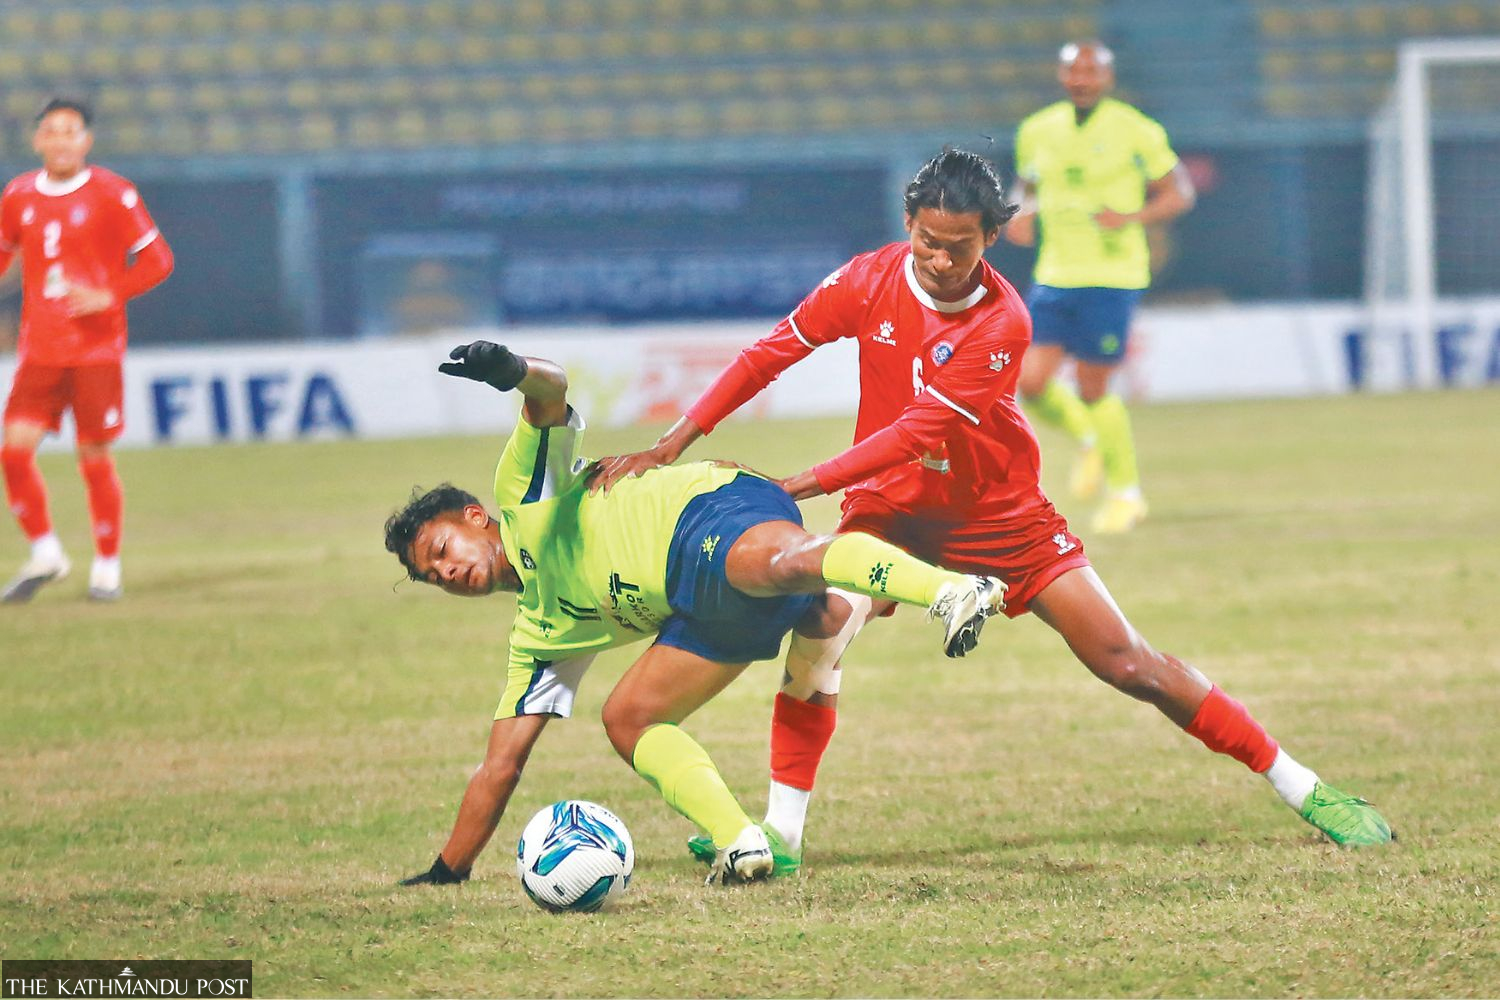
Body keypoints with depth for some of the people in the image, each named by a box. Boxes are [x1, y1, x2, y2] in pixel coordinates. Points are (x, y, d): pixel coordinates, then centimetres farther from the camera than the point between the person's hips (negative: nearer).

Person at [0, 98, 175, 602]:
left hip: (96, 348, -3)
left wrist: (108, 296, -15)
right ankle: (44, 554, 7)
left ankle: (107, 566, 16)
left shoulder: (112, 195, -4)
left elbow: (156, 261, -2)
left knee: (94, 457, 0)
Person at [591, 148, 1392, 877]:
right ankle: (780, 838, -14)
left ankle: (1299, 788, 7)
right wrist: (672, 446, -15)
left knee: (1128, 665, -4)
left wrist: (797, 485, -34)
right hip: (889, 512, 2)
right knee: (818, 629, -25)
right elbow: (771, 352, -6)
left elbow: (917, 433, -28)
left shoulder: (1001, 323, -23)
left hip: (998, 516, -2)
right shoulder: (871, 282, -12)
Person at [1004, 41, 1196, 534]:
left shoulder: (1135, 131, -5)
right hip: (1054, 277, 5)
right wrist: (1022, 216, 1)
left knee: (1093, 391, -4)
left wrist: (1132, 218, -17)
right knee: (1032, 382, -7)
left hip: (1112, 278, -5)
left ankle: (1125, 492, 15)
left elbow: (1179, 193, 0)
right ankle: (1086, 439, 24)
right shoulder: (1037, 131, 8)